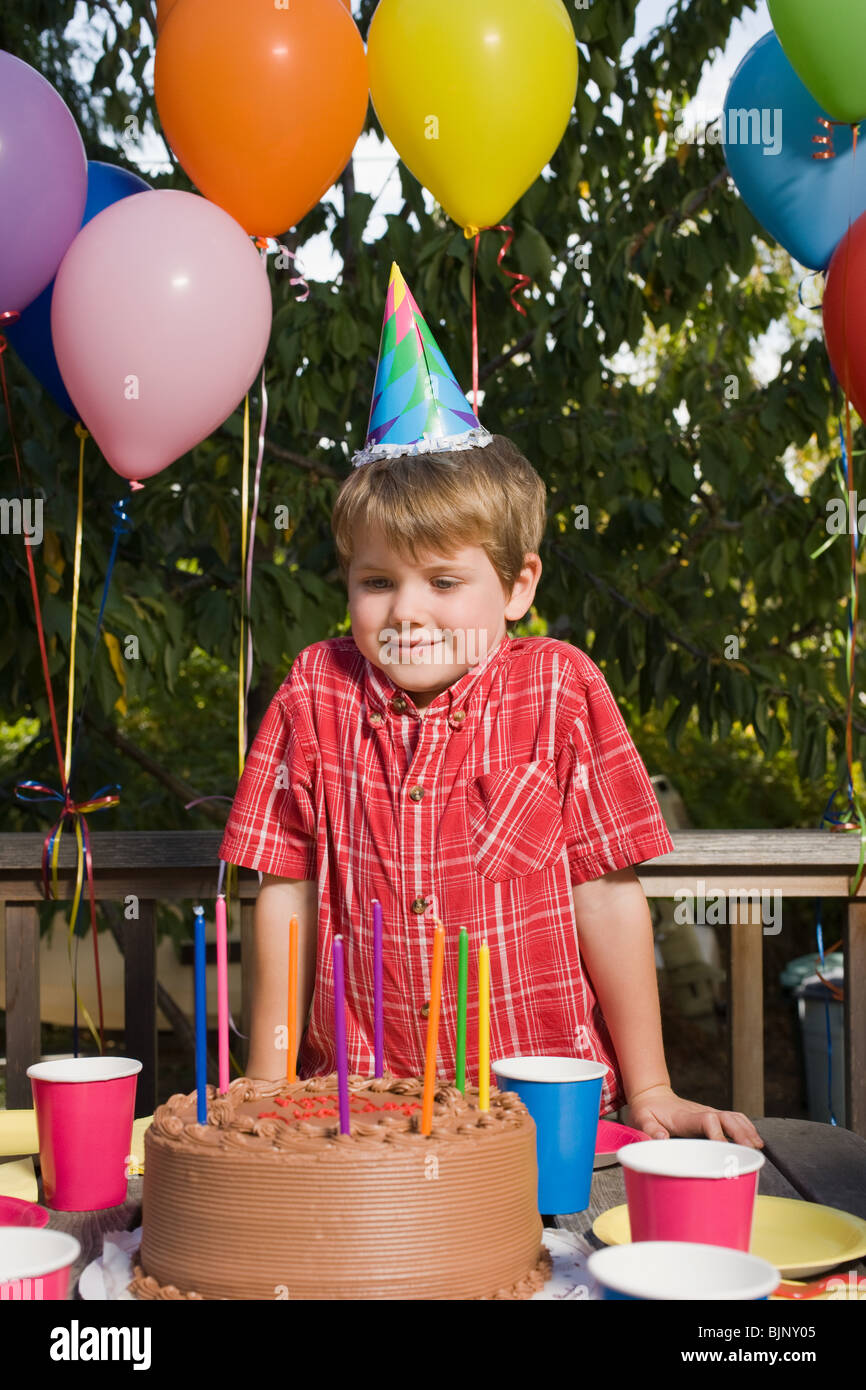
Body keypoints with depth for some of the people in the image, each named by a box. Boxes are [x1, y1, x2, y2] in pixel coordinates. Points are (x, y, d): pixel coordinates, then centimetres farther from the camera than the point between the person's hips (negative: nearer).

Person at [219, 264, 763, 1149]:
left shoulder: (558, 688, -2)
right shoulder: (315, 695, 2)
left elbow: (605, 896, -1)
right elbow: (286, 895, 5)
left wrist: (649, 1095, 2)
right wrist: (267, 1087, 5)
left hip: (545, 1099, -1)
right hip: (357, 1100, 1)